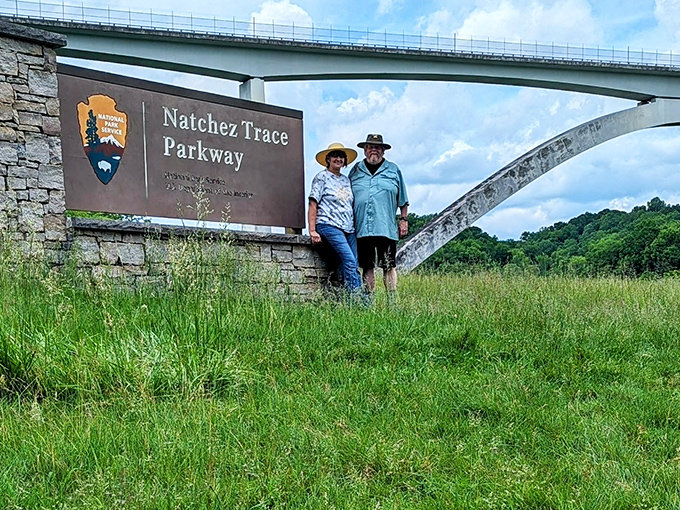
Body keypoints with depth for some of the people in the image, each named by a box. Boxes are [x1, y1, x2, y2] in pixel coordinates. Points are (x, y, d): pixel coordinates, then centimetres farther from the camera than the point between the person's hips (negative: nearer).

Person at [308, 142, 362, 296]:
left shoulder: (346, 180, 21)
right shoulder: (322, 177, 4)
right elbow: (313, 205, -1)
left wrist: (355, 227, 14)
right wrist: (312, 231, -9)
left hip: (349, 229, 7)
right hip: (329, 226, -6)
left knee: (353, 266, -4)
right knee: (349, 261, -20)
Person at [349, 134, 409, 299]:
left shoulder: (393, 170, 11)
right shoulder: (356, 170, 13)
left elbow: (403, 200, 14)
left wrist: (404, 220, 8)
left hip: (386, 228, -1)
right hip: (362, 228, 1)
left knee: (389, 266, 0)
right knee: (367, 267, 5)